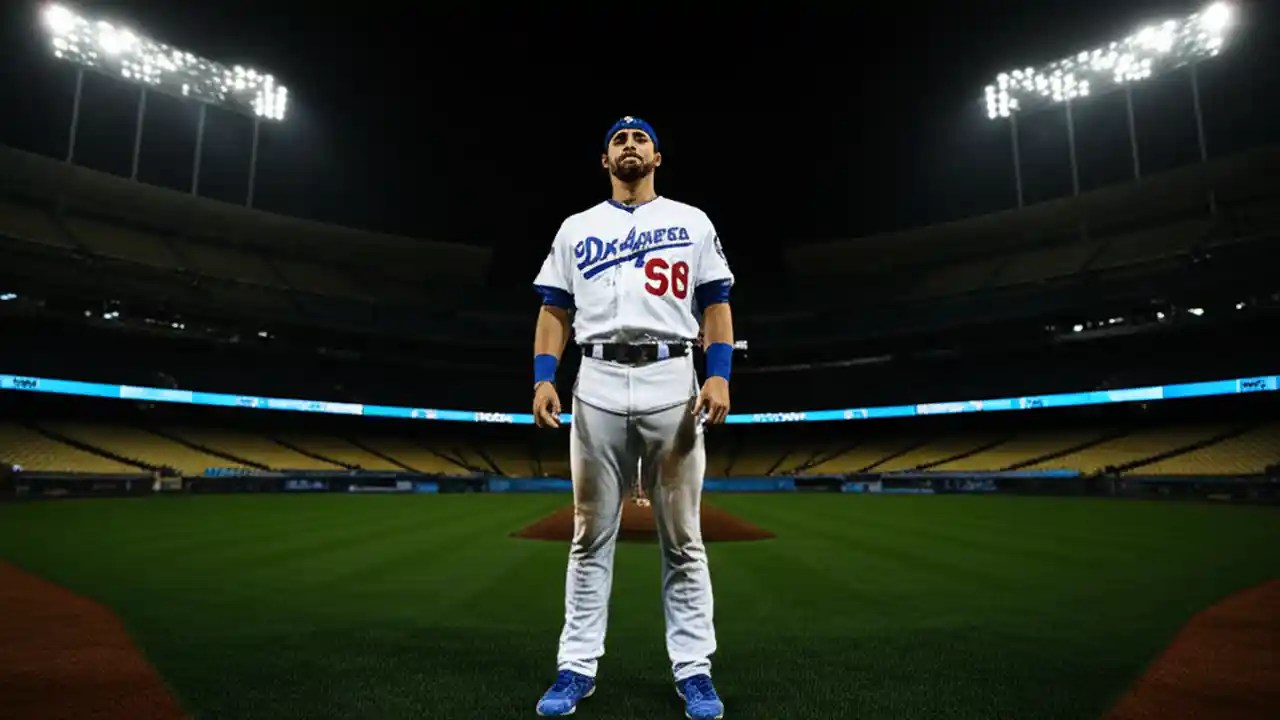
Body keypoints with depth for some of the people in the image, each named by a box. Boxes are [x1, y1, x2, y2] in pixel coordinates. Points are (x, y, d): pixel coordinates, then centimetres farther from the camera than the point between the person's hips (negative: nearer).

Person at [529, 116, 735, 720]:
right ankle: (577, 668, 17)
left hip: (672, 382, -1)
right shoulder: (575, 228, 18)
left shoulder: (692, 222, 14)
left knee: (682, 538, 3)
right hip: (596, 385, 1)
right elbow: (554, 311, 12)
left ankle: (694, 670, 15)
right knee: (590, 535, 6)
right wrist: (543, 377, -2)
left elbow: (716, 306, 8)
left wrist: (720, 374, -7)